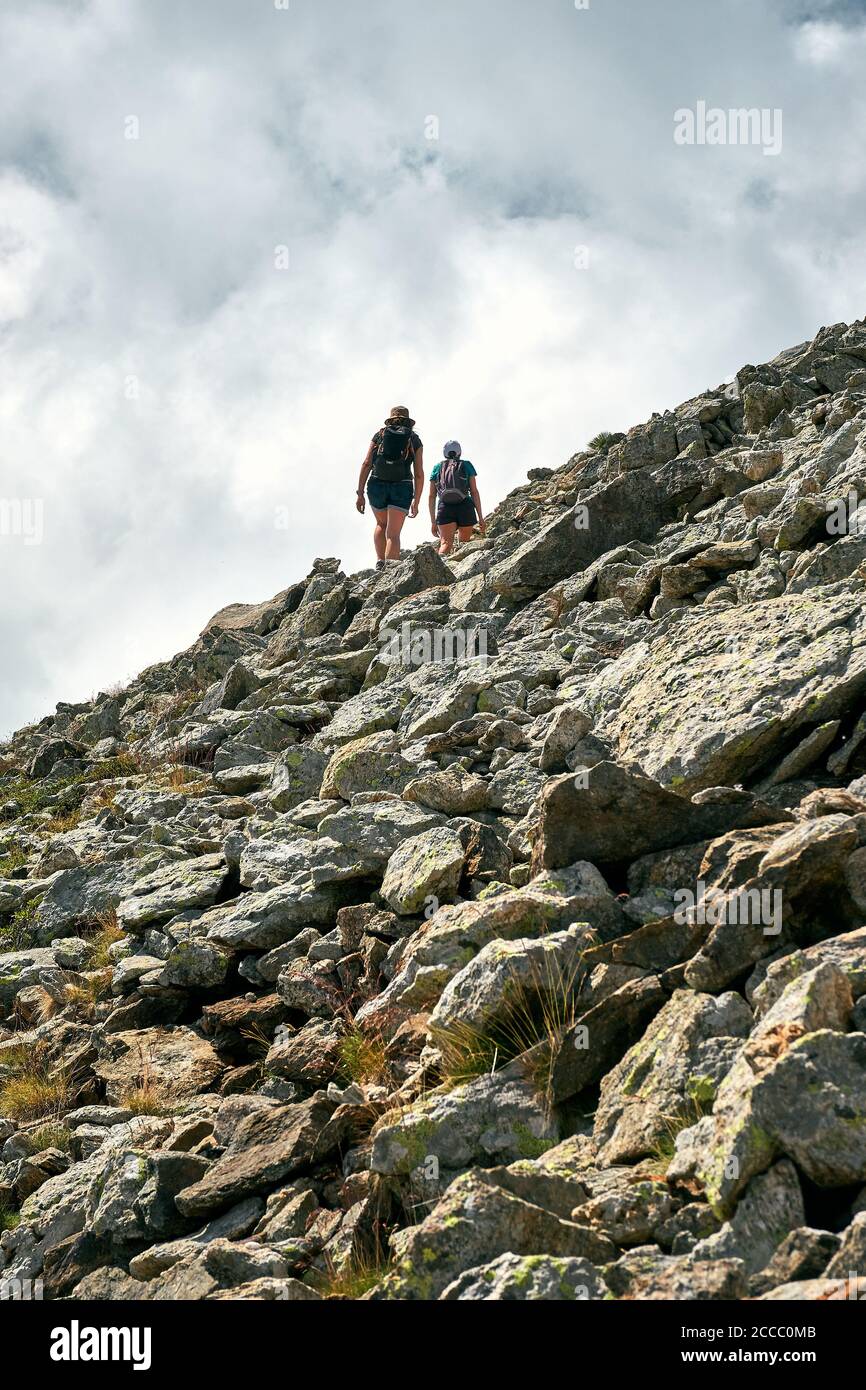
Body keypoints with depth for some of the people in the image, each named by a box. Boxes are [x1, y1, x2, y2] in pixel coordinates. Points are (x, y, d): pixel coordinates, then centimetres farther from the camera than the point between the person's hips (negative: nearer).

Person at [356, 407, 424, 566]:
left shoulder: (379, 435, 12)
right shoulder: (415, 440, 10)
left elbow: (366, 464, 3)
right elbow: (419, 474, 4)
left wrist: (360, 494, 3)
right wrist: (416, 502, 10)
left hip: (377, 485, 2)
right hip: (402, 487, -2)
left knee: (381, 524, 27)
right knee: (393, 534, -5)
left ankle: (380, 560, 10)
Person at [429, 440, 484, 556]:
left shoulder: (437, 468, 19)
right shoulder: (466, 465, 14)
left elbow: (432, 496, 15)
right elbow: (474, 492, 7)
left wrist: (433, 522, 17)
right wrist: (480, 517, 9)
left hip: (444, 508, 1)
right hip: (465, 508, 0)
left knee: (446, 543, -12)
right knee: (464, 543, 13)